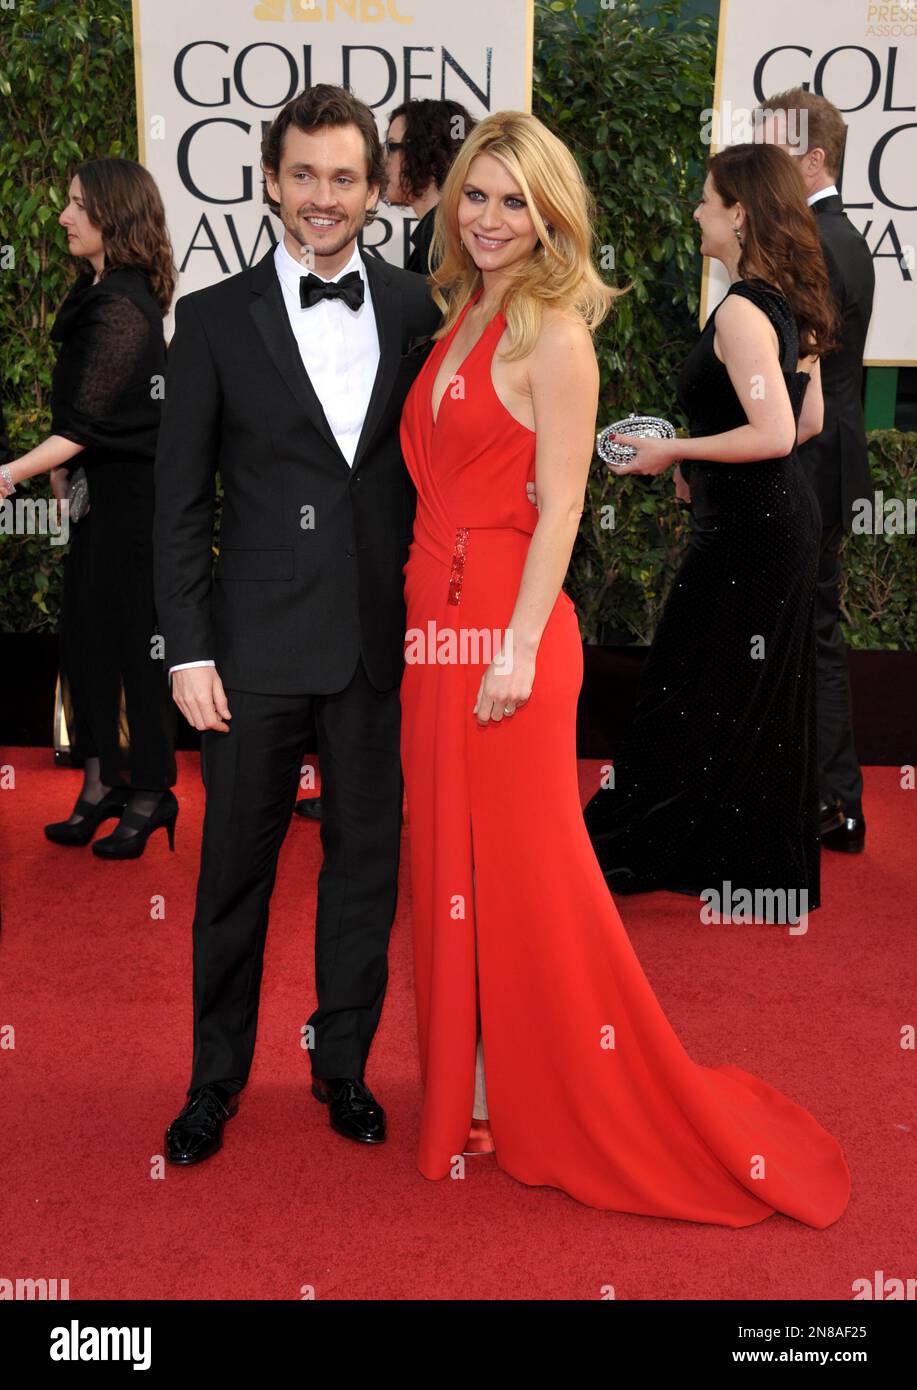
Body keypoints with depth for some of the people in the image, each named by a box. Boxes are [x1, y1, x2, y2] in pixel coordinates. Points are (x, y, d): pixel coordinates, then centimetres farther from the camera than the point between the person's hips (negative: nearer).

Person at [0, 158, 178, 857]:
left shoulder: (120, 308, -19)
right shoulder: (95, 289, 10)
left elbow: (86, 422, -22)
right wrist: (63, 468, 7)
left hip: (134, 492, -9)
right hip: (101, 488, 9)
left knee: (134, 636, -1)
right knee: (84, 633, 10)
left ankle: (151, 794, 12)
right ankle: (101, 785, 20)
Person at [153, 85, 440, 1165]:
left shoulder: (415, 310, 6)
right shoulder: (214, 319, 1)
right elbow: (179, 503, 0)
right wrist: (188, 651, -6)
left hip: (383, 640, 2)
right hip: (258, 643, -2)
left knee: (366, 857, 12)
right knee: (237, 869, 9)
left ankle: (342, 1064, 31)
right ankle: (216, 1079, 27)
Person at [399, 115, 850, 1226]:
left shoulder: (553, 334, -8)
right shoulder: (458, 318, 15)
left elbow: (560, 507, -14)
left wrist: (519, 650, -19)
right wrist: (426, 620, 13)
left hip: (506, 620, -8)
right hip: (437, 618, 8)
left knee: (523, 874, -1)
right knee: (451, 868, 14)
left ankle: (573, 1111, 17)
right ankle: (475, 1093, 30)